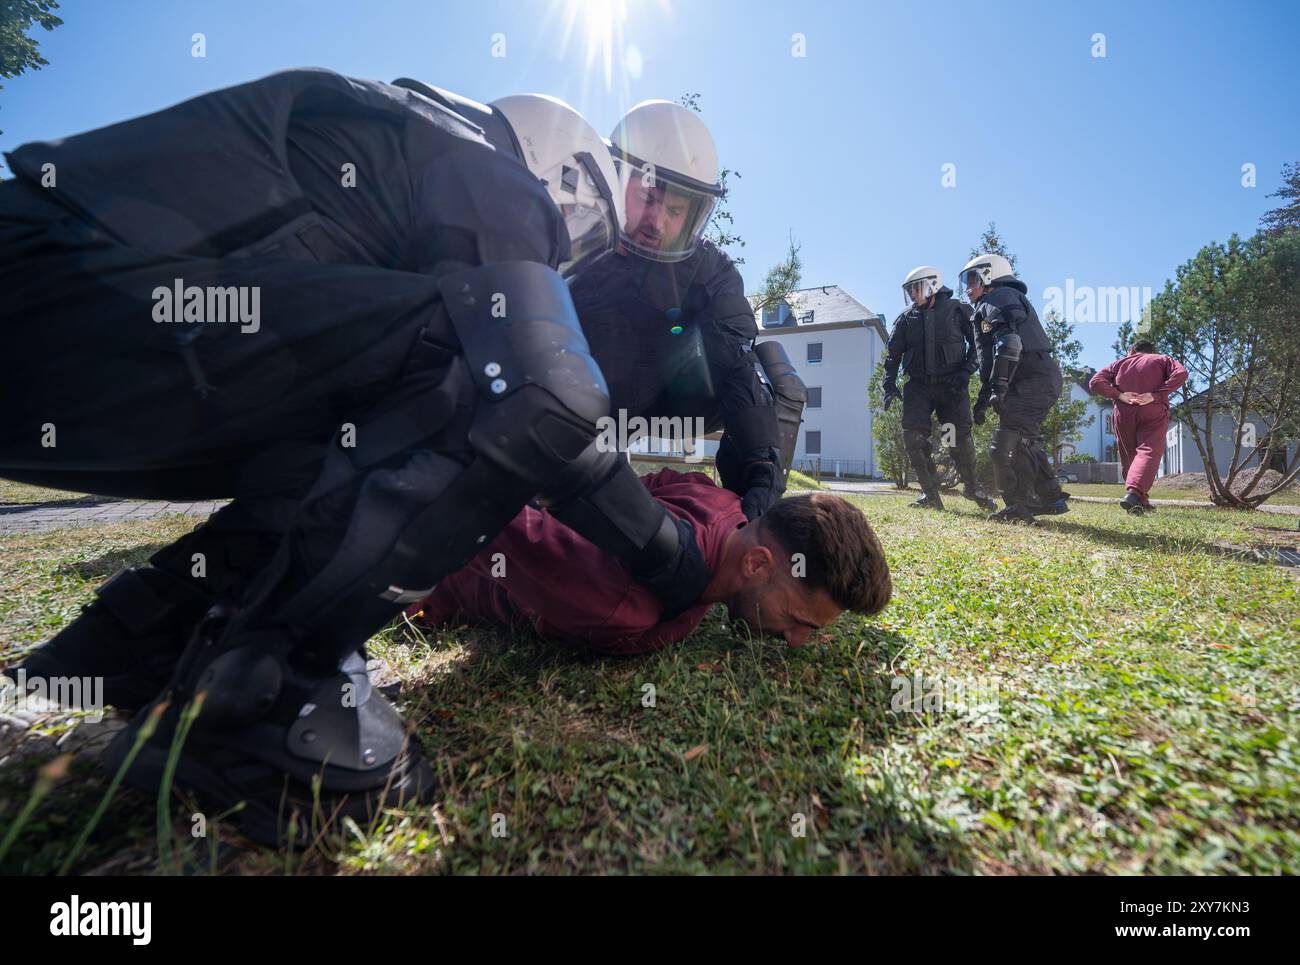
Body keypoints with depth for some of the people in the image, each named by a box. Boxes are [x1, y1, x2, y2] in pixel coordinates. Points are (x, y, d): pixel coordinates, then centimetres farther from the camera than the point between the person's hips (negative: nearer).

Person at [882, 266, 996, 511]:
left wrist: (966, 371, -10)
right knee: (914, 434, -15)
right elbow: (893, 354, 12)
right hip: (918, 386, 2)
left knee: (960, 437, -6)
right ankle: (930, 494, -7)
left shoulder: (957, 310, 5)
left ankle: (972, 487, 19)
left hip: (951, 386, -2)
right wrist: (890, 385, 0)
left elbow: (977, 343, 5)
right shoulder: (906, 319, 13)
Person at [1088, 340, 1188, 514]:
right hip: (1153, 413, -2)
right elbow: (1181, 374, -3)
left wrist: (1118, 395, -2)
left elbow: (1095, 383, 5)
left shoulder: (1119, 363, 22)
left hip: (1124, 413, 2)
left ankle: (1141, 501, 18)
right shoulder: (1163, 360, 19)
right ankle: (1133, 492, -38)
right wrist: (1156, 395, -7)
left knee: (1129, 458, 13)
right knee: (1148, 453, -14)